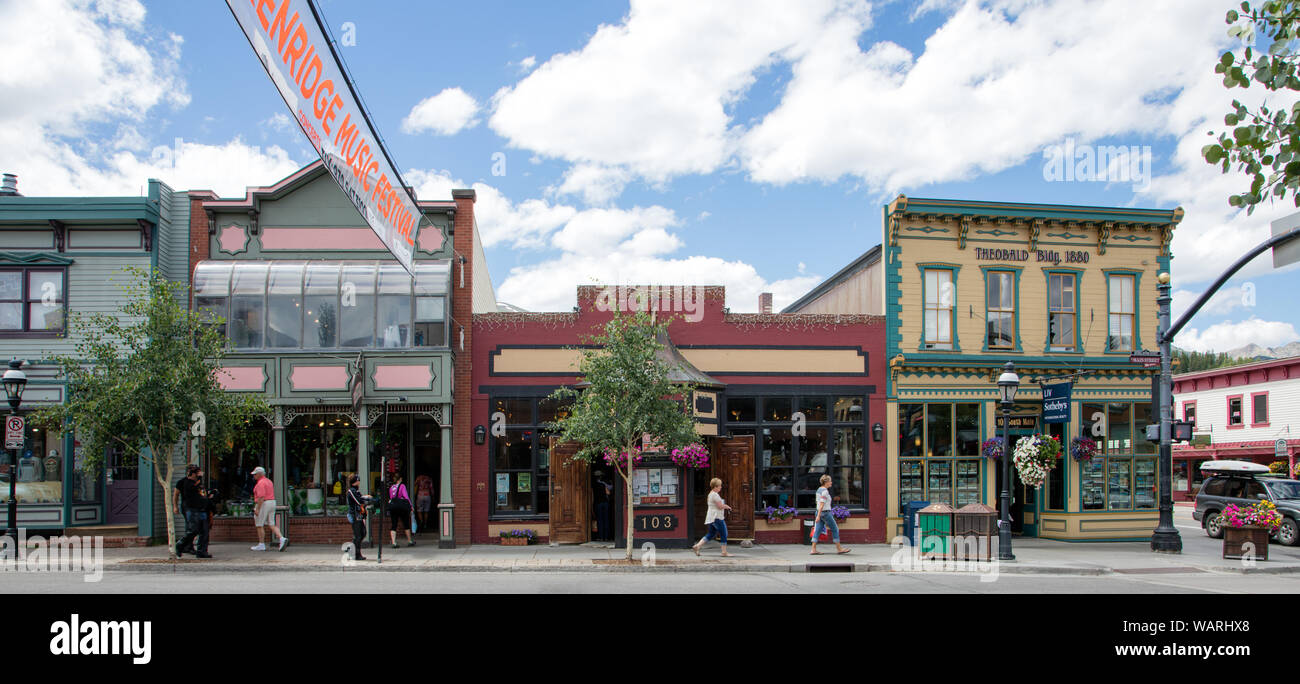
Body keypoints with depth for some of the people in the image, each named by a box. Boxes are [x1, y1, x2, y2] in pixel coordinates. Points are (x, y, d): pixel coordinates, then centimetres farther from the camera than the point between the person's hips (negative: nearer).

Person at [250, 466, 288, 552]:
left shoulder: (261, 483, -13)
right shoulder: (269, 481, 17)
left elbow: (261, 497, -22)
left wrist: (257, 509, -22)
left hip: (263, 504, -9)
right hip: (272, 503, 9)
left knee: (260, 525, 2)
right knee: (271, 525, 6)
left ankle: (261, 545, 7)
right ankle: (282, 539, -11)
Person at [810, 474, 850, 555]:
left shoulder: (819, 490, 13)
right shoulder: (825, 491, -15)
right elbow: (821, 504, -20)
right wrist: (818, 516, -23)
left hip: (820, 512, 9)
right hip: (825, 513, -9)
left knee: (817, 530, 5)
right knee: (835, 529, 2)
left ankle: (813, 549, 0)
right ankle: (839, 549, 9)